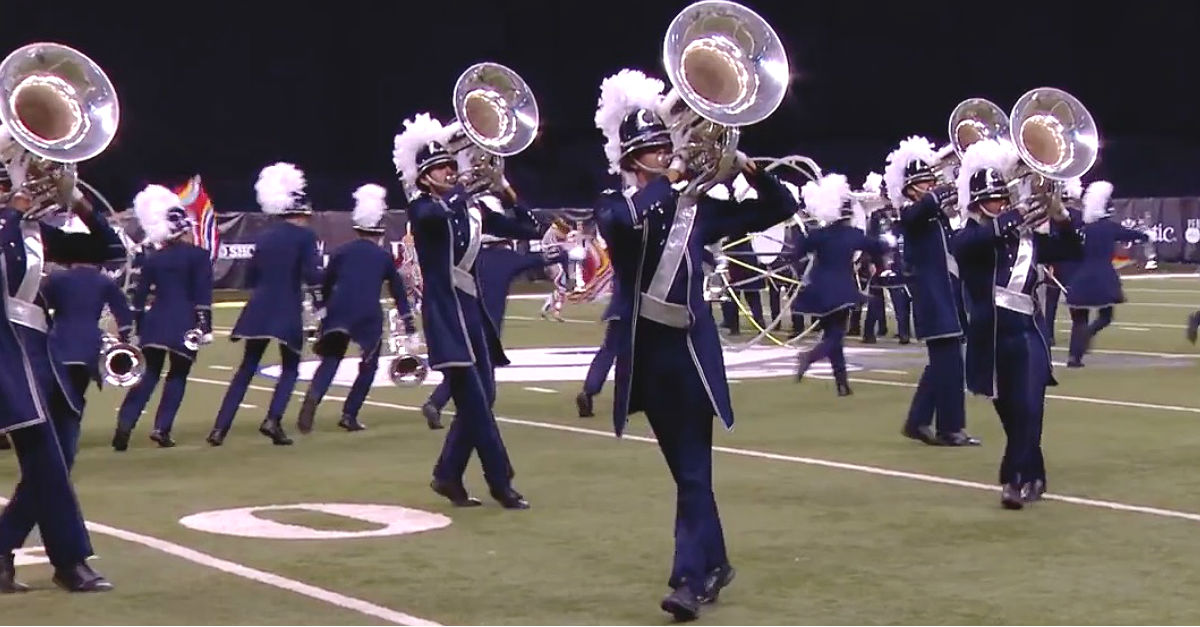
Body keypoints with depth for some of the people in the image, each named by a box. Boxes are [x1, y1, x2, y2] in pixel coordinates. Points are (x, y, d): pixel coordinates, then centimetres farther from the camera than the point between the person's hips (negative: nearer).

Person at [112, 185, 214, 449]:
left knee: (150, 373, 10)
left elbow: (140, 295, 9)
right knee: (177, 375, 9)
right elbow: (203, 295, -10)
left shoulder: (152, 258, 8)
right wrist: (204, 326, -8)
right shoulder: (199, 256, -4)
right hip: (185, 325, -4)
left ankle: (125, 425, -5)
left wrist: (138, 326, 17)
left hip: (156, 322, 4)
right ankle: (162, 428, 0)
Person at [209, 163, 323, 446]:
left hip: (259, 310, 4)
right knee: (290, 368, 11)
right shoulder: (305, 236, -3)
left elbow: (250, 278, 17)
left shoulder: (264, 237, 12)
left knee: (247, 367, 11)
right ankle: (273, 420, -9)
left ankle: (220, 428, 6)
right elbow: (312, 274, -15)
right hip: (288, 312, -4)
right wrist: (319, 303, -8)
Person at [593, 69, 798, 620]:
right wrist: (669, 179, -19)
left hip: (690, 351, 0)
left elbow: (780, 209, 9)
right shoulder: (616, 207, 2)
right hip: (645, 355, 1)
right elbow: (626, 220, -25)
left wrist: (748, 169, -6)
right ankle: (713, 563, 26)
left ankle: (690, 578, -9)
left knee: (693, 469, -8)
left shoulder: (697, 208, 7)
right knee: (684, 468, 11)